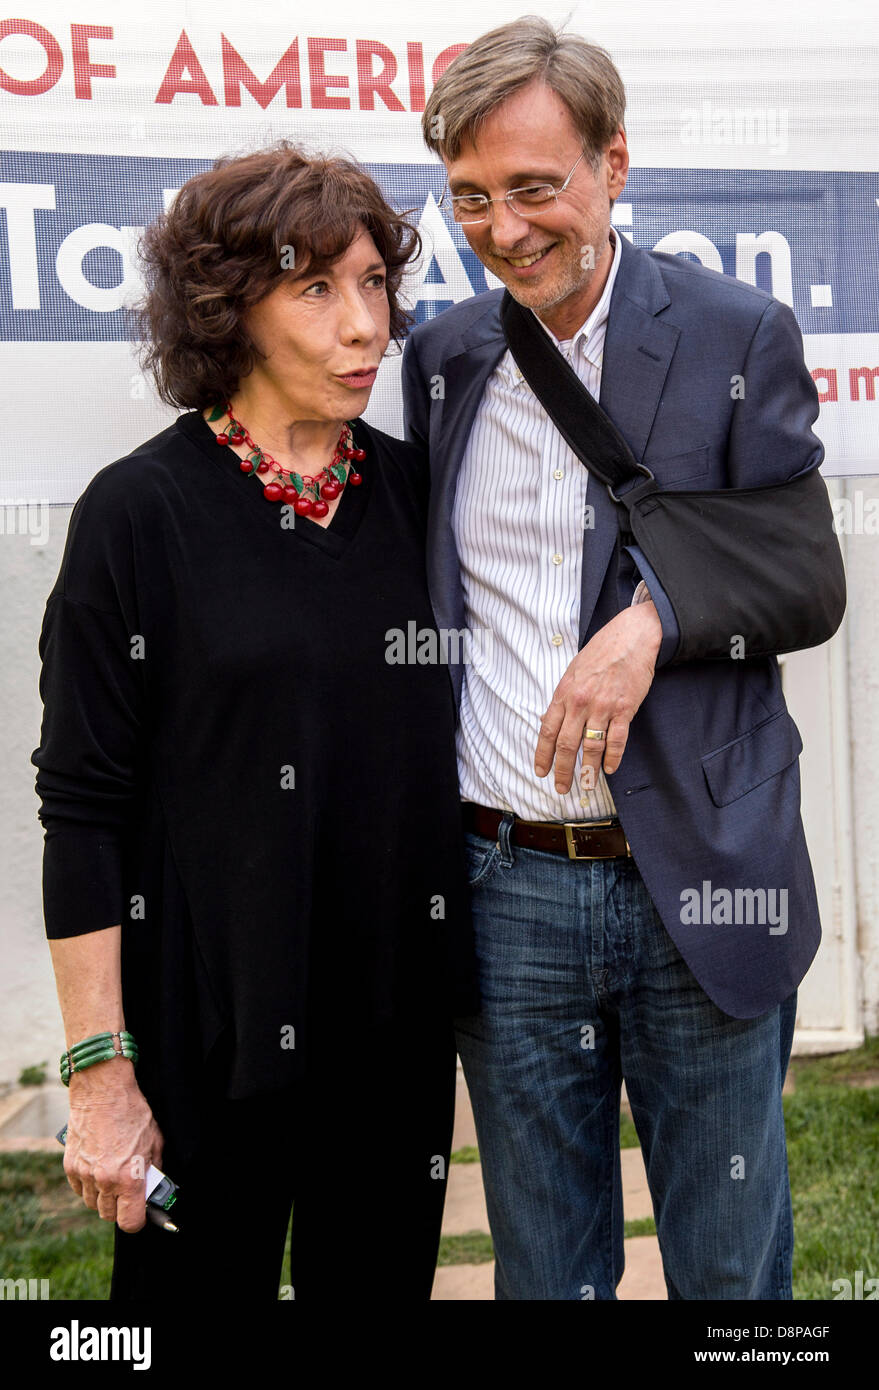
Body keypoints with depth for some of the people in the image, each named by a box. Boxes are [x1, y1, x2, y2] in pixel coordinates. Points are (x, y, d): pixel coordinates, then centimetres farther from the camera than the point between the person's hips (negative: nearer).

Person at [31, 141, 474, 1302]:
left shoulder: (412, 489, 4)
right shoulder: (142, 511, -10)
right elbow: (81, 807, -10)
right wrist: (100, 1072, -12)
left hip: (398, 1027, 4)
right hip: (208, 1028, -4)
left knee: (382, 1276, 16)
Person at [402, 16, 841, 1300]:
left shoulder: (740, 337, -4)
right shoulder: (444, 354, 8)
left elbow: (807, 580, -2)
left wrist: (657, 609, -20)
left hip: (702, 888, -3)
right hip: (505, 890, 3)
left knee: (732, 1272, 11)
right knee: (543, 1270, 15)